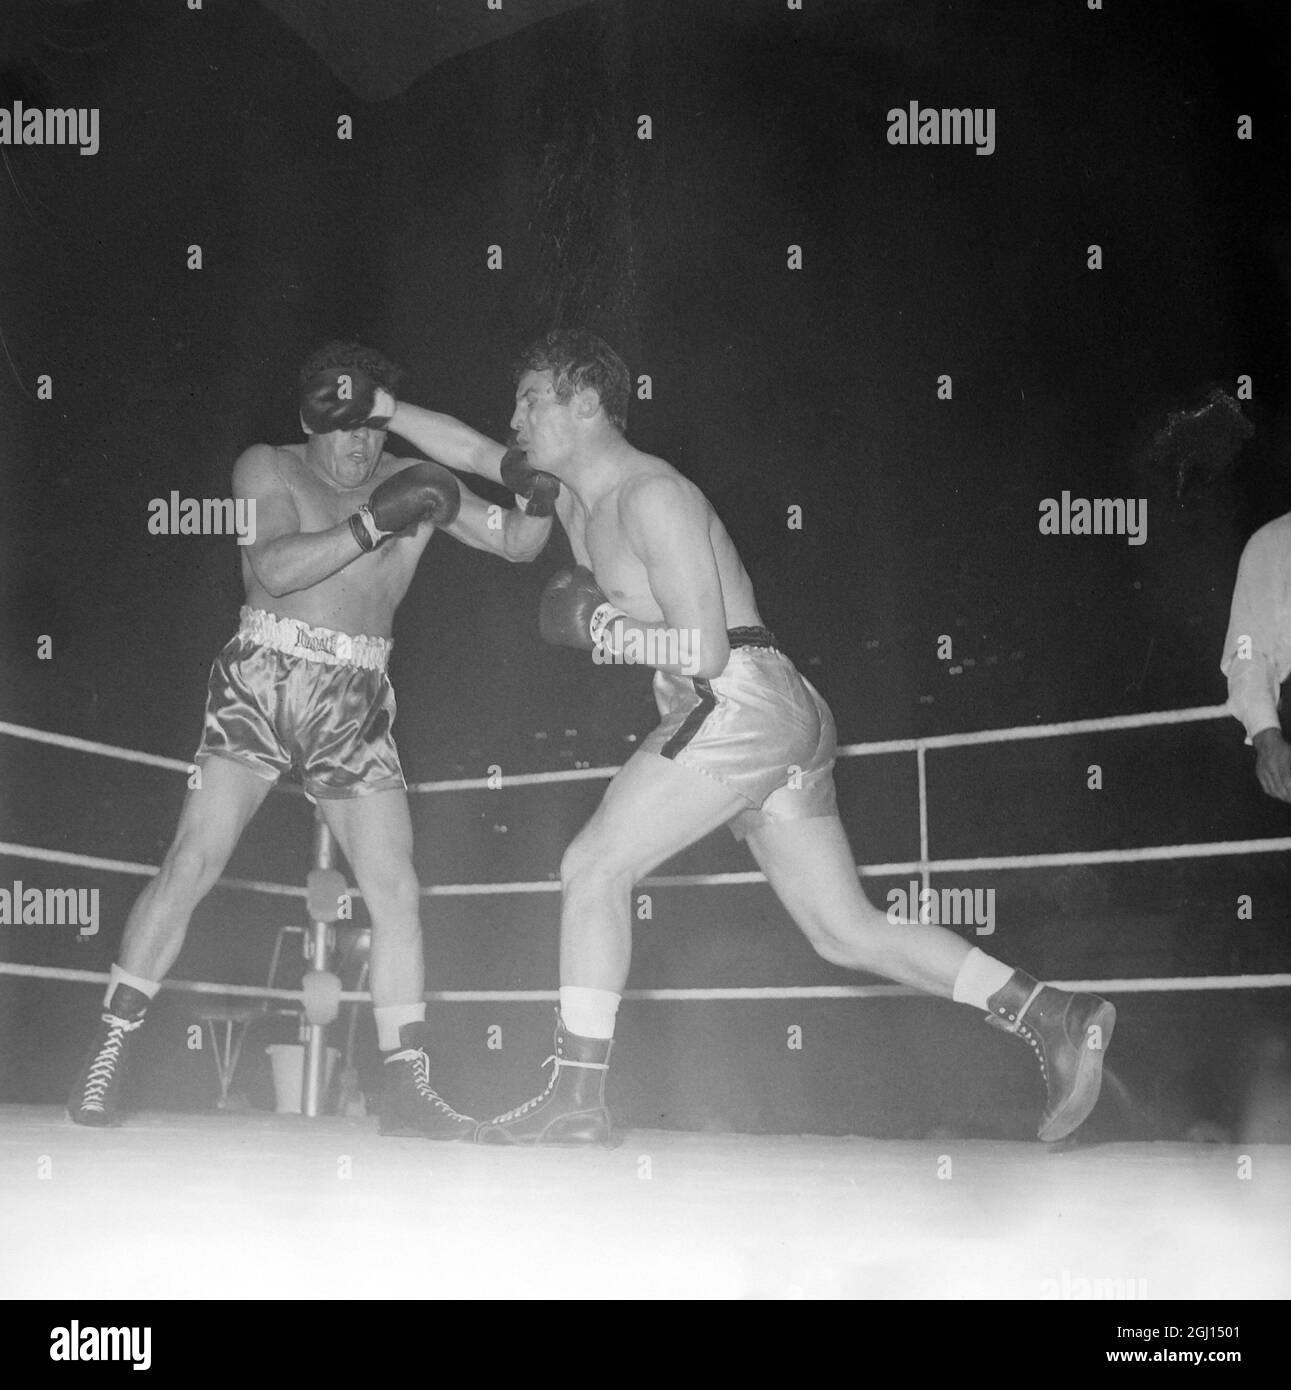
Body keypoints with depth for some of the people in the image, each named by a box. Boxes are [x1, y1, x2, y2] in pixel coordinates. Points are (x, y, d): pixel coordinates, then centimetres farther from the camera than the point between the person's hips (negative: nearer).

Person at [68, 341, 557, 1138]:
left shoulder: (415, 487, 8)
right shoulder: (269, 469, 1)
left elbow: (516, 545, 10)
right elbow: (274, 567, -15)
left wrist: (539, 497, -12)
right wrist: (372, 524, -22)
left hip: (355, 706, 3)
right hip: (261, 682, -3)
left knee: (397, 891, -2)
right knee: (193, 863, -11)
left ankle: (409, 1088, 5)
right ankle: (107, 1057, -2)